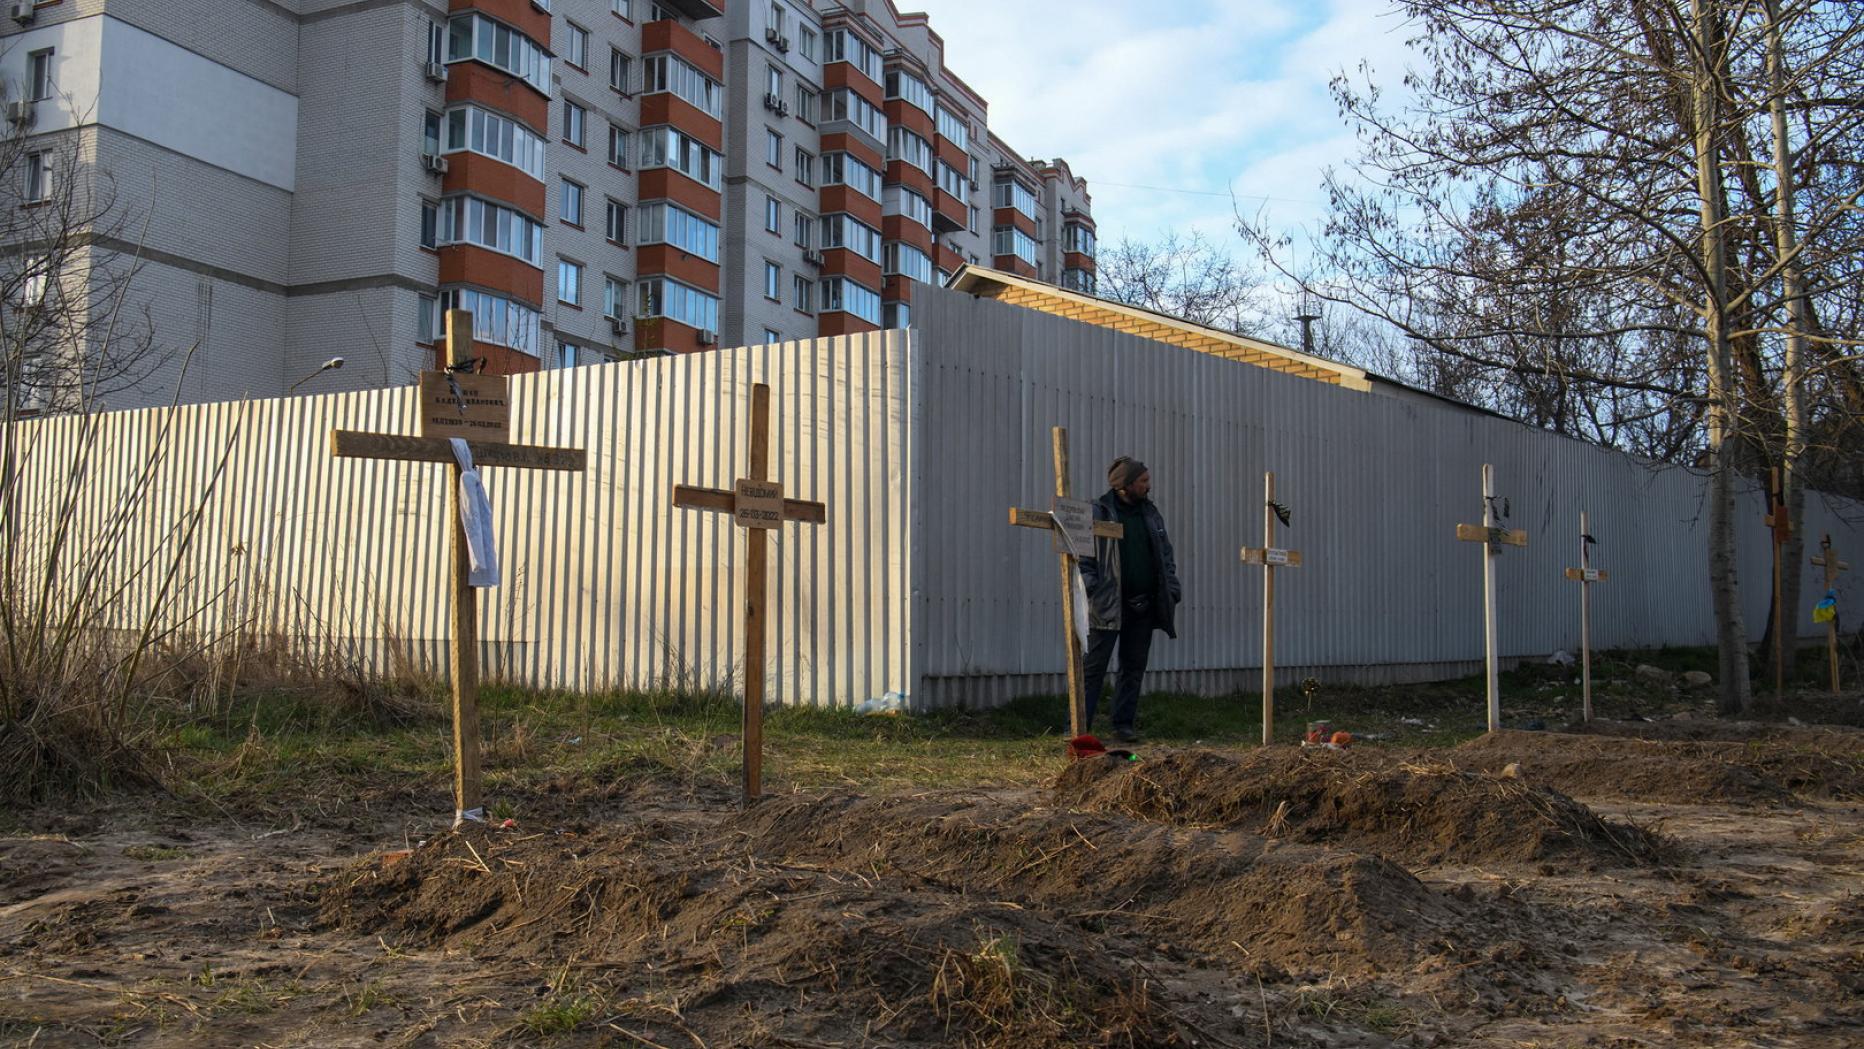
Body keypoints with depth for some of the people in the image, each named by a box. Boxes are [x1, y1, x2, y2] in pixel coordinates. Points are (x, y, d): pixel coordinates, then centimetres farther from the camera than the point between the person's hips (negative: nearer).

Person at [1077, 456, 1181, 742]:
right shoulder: (1097, 513, -4)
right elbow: (1083, 557, -6)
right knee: (1093, 666, -4)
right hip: (1107, 606, -6)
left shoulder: (1151, 514, 14)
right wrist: (1091, 589, -17)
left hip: (1143, 607, 6)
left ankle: (1124, 724, 16)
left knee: (1134, 667, 9)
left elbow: (1166, 554, 18)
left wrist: (1172, 589, 8)